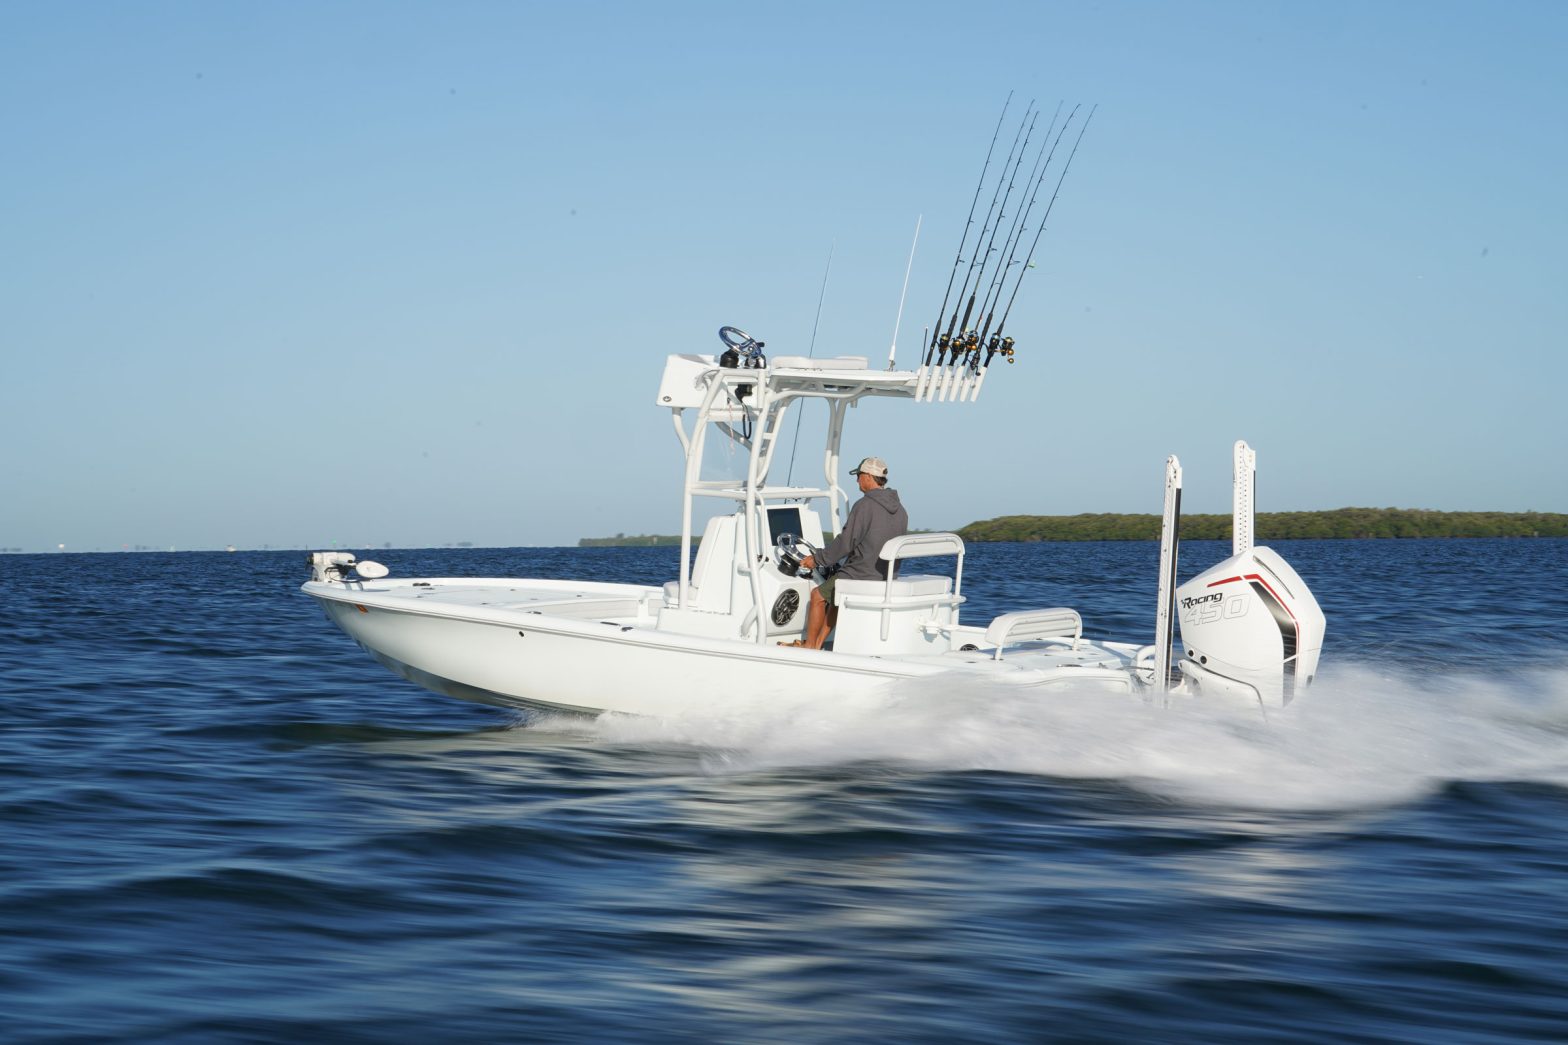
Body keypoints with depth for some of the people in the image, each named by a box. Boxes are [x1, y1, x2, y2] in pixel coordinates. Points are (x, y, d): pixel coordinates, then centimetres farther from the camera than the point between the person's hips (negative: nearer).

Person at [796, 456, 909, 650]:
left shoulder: (864, 505, -16)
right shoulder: (900, 511, 8)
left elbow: (845, 543, -16)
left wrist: (817, 559, -3)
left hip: (860, 575, -8)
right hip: (887, 579, 8)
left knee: (818, 595, 14)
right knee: (835, 594, 29)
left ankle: (809, 647, 22)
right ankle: (818, 644, 29)